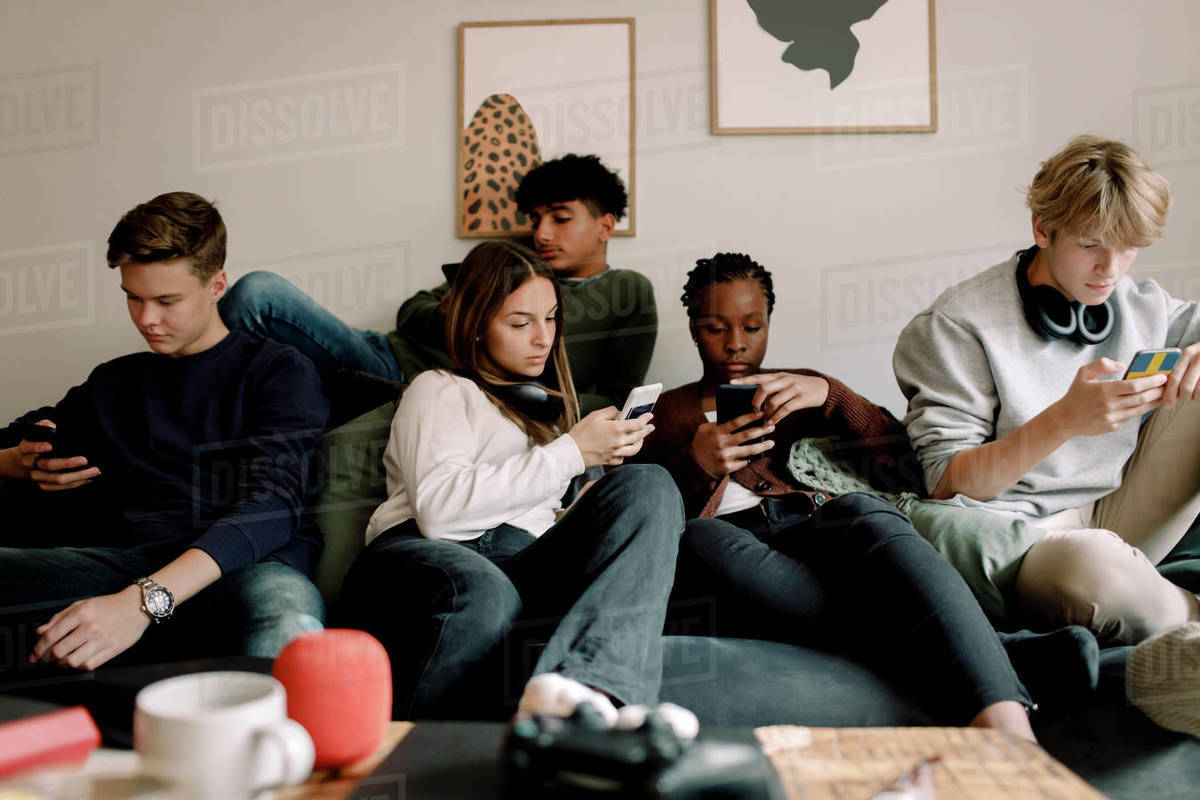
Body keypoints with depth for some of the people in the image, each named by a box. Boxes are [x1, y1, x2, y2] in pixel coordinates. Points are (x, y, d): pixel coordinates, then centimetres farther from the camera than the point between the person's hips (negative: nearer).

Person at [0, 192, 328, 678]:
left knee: (289, 630, -42)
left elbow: (271, 505, -8)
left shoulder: (279, 370, 8)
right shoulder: (112, 383, 27)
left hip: (247, 568, -4)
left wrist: (144, 601, -24)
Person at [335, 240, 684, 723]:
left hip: (529, 568, 5)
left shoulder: (546, 405, 36)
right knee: (484, 594, -42)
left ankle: (582, 687, -45)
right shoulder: (439, 390, 16)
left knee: (648, 485, -23)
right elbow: (438, 508, -6)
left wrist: (606, 460, 13)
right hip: (428, 556, -4)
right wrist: (572, 452, -4)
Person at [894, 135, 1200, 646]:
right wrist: (1064, 419, -27)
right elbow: (947, 486, -13)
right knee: (1094, 566, -39)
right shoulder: (960, 325, -10)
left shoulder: (1146, 307, 9)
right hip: (1024, 533, -6)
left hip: (1122, 521, 6)